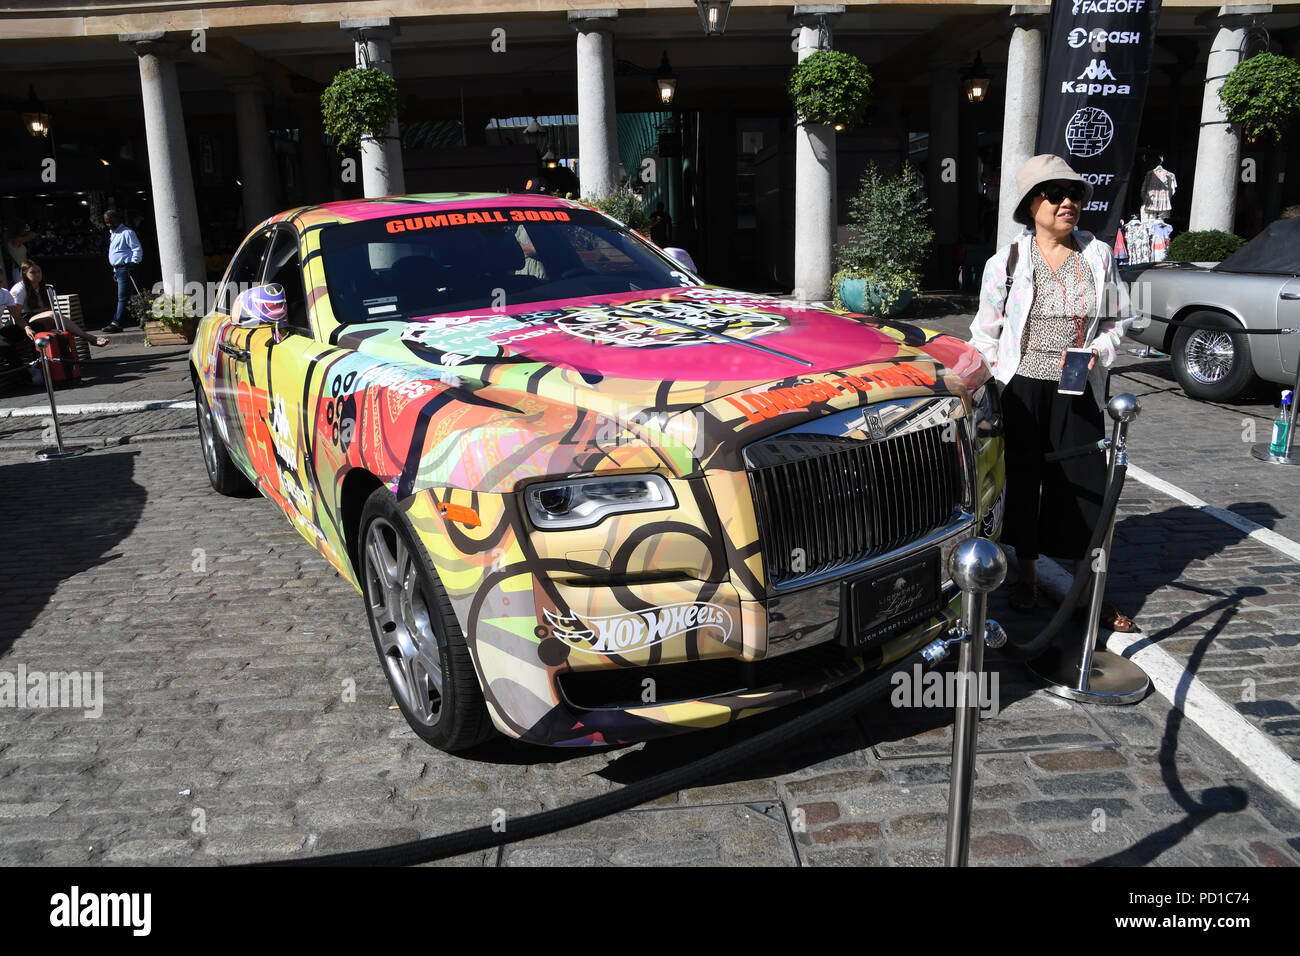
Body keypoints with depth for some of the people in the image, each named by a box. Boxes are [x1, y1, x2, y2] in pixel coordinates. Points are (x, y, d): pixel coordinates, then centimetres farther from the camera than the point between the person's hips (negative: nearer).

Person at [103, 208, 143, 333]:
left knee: (123, 297, -11)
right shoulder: (112, 234, 22)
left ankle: (116, 323, -14)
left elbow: (138, 250, -12)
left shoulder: (127, 232, -7)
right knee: (122, 298, 8)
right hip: (119, 269, 10)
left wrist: (133, 264, -18)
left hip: (126, 268, -10)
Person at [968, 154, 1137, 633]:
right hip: (1020, 390, -1)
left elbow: (1119, 319, 11)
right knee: (1022, 482, 9)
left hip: (1078, 393, 1)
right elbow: (985, 332, 5)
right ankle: (1027, 575, 28)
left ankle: (1088, 591, 14)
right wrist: (995, 381, -3)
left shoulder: (1099, 254, 4)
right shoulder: (1007, 259, -1)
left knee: (1084, 487, 1)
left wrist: (1097, 350, -8)